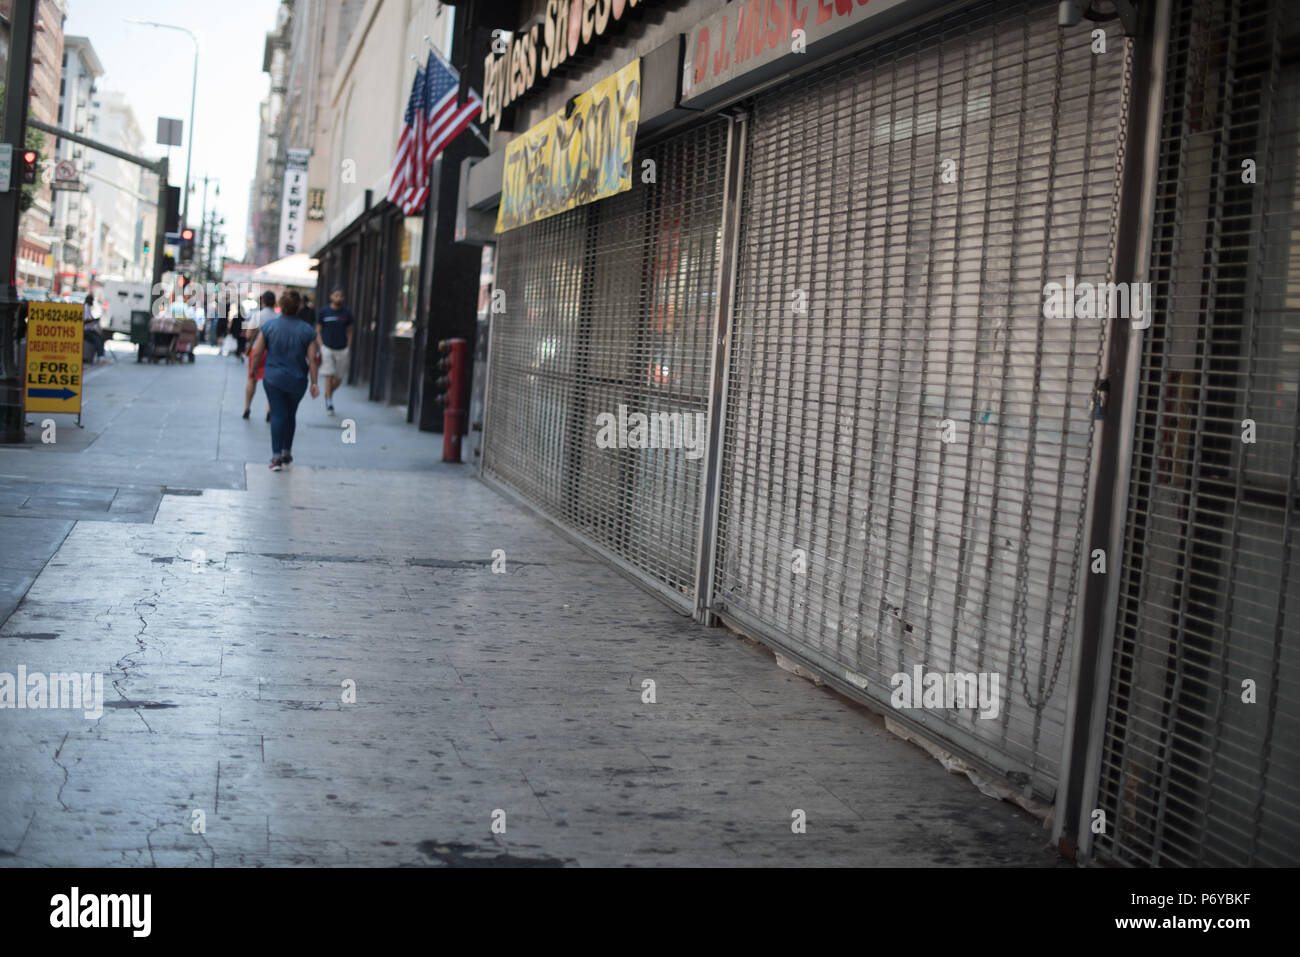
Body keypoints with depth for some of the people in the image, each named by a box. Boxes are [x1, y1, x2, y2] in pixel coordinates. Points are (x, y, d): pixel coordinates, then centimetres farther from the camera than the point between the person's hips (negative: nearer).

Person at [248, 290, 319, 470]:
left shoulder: (268, 326, -6)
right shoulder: (307, 330, -5)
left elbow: (257, 353, -4)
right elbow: (312, 359, -6)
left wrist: (252, 371, 12)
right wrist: (314, 383, -1)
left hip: (273, 378, -1)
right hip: (297, 380, 1)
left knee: (278, 415, 0)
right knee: (291, 415, 18)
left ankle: (276, 456, -9)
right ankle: (287, 452, 26)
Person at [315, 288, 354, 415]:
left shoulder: (347, 313, 5)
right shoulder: (324, 312, 2)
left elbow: (349, 332, 12)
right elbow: (318, 331, 6)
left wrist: (348, 348, 3)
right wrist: (321, 347, -4)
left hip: (342, 350, 2)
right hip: (327, 348, -2)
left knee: (339, 378, 4)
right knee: (329, 376, -8)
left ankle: (328, 394, 31)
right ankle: (329, 403, -3)